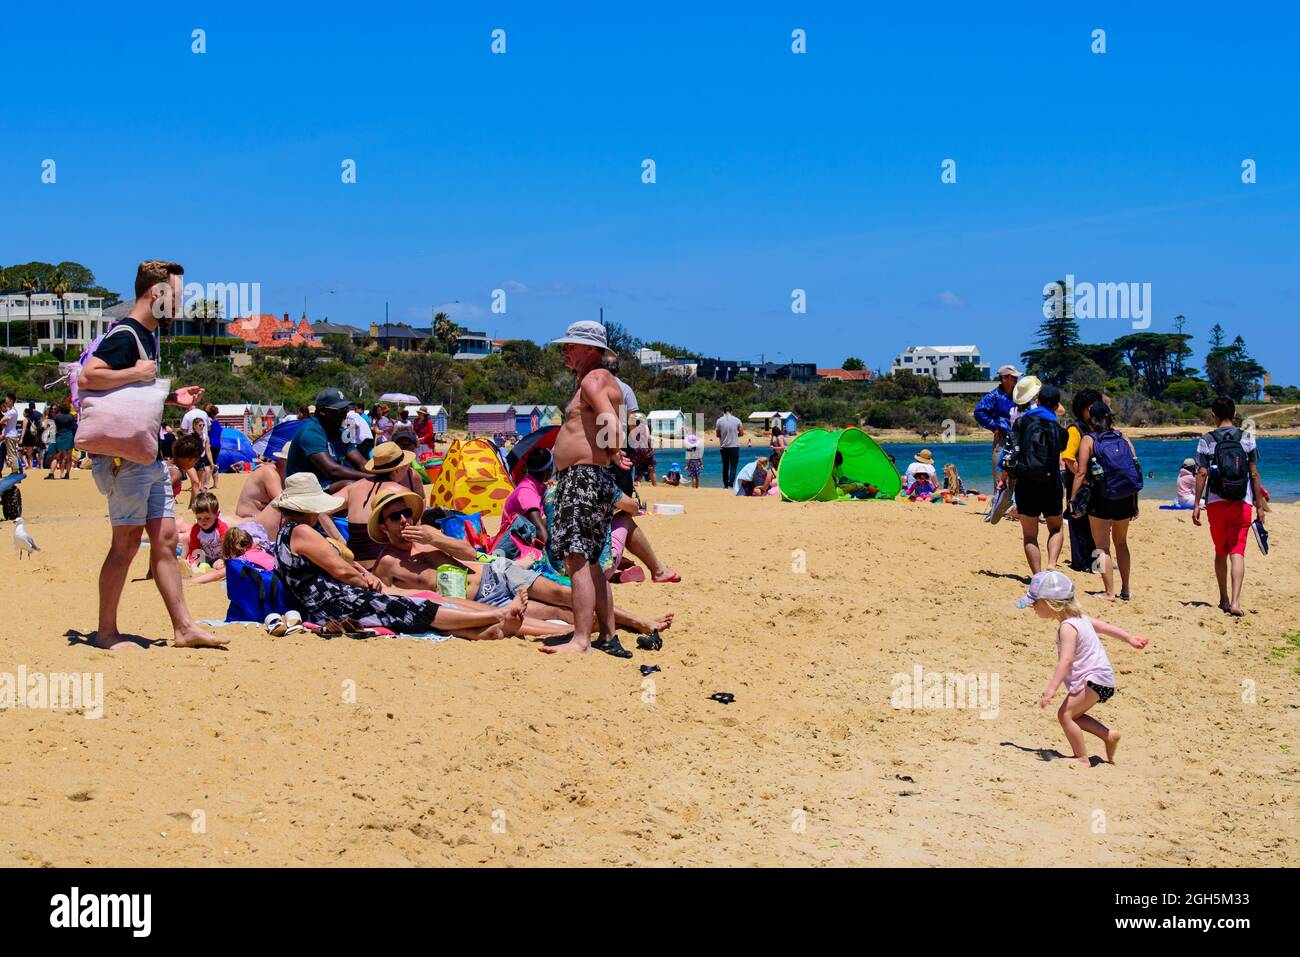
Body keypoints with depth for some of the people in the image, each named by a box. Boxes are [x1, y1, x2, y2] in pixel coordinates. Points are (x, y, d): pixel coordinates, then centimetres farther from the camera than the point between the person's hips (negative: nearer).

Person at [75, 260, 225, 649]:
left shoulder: (148, 336, 17)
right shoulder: (124, 336, -14)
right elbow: (86, 377, -27)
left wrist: (172, 397, 14)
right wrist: (137, 372, -22)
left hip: (148, 454, 10)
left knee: (165, 539, 7)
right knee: (127, 541, -5)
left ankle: (184, 627, 8)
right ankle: (106, 631, 4)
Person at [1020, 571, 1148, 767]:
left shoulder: (1067, 627, -22)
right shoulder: (1078, 618, 9)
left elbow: (1066, 659, -31)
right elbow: (1104, 626, 20)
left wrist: (1051, 689, -36)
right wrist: (1129, 638, 30)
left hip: (1095, 680, -11)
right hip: (1098, 679, 11)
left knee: (1065, 714, -13)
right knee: (1073, 715, 14)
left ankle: (1082, 759, -8)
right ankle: (1109, 736, 20)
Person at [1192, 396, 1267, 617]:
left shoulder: (1207, 441, -2)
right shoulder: (1247, 438, 0)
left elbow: (1202, 474, -5)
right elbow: (1254, 474, 1)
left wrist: (1197, 504, 0)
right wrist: (1260, 504, 6)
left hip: (1216, 502, 0)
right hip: (1242, 503, 0)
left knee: (1220, 552, 15)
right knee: (1237, 551, -4)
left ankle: (1224, 599, 22)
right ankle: (1235, 601, -19)